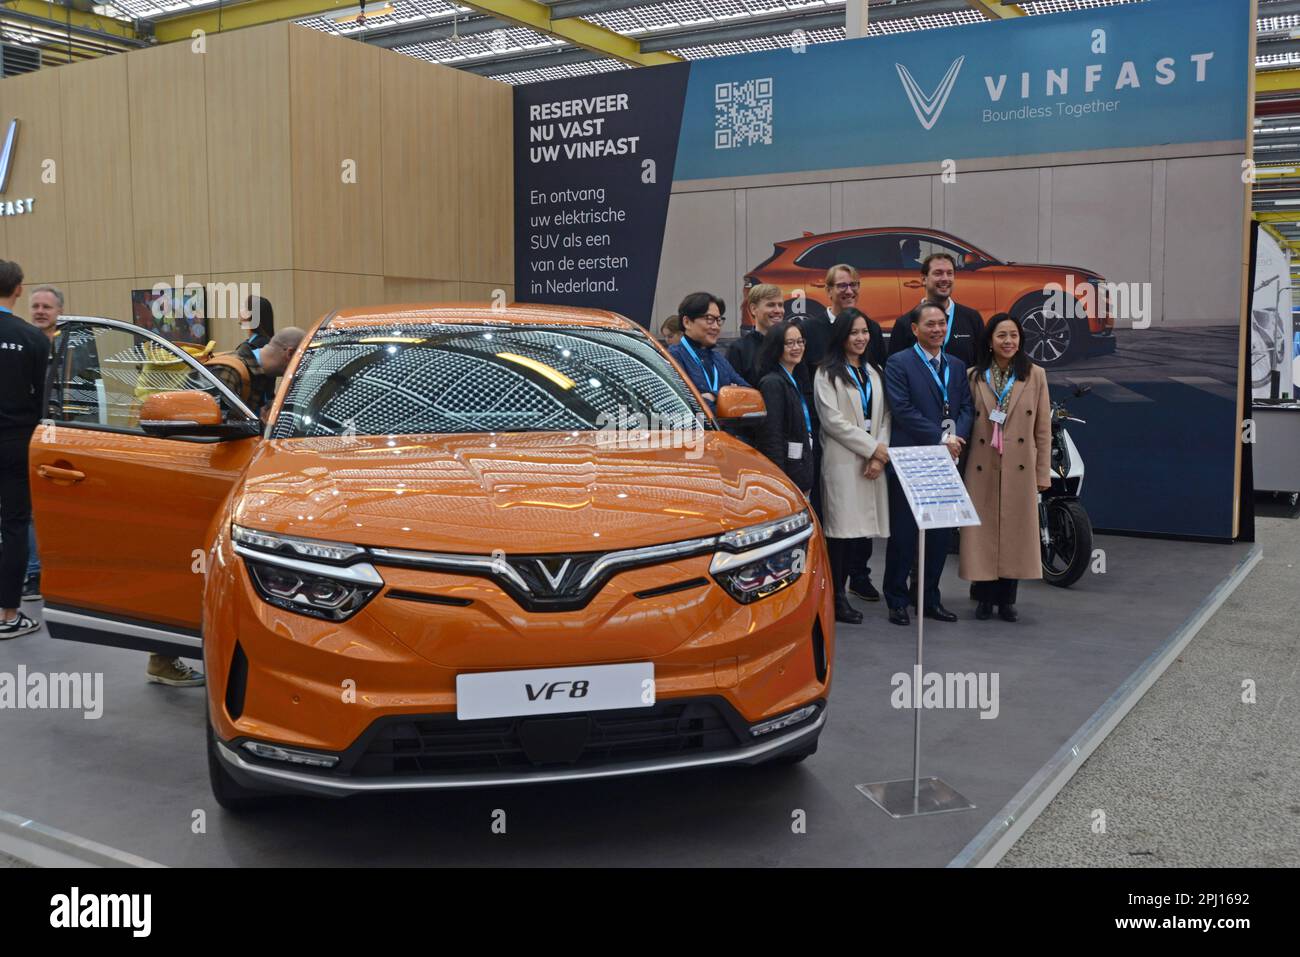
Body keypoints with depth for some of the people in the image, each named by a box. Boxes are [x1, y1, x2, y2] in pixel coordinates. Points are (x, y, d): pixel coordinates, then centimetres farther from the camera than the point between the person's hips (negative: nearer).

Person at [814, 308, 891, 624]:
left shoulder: (873, 373, 19)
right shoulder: (828, 373, 0)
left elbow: (884, 417, 12)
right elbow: (832, 420, -8)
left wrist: (880, 455, -3)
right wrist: (872, 447, -8)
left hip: (873, 463, 6)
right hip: (842, 462, -5)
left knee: (864, 535, 1)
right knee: (843, 529, -6)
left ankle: (838, 587, 15)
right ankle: (838, 599, 3)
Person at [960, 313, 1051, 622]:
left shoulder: (1035, 375, 4)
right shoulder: (974, 376, 5)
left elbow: (1043, 428, 4)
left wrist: (1043, 472, 1)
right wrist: (960, 464, -2)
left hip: (1020, 469, 0)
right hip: (982, 468, 0)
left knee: (1016, 531, 4)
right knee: (983, 532, 2)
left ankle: (1007, 599, 15)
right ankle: (985, 597, 13)